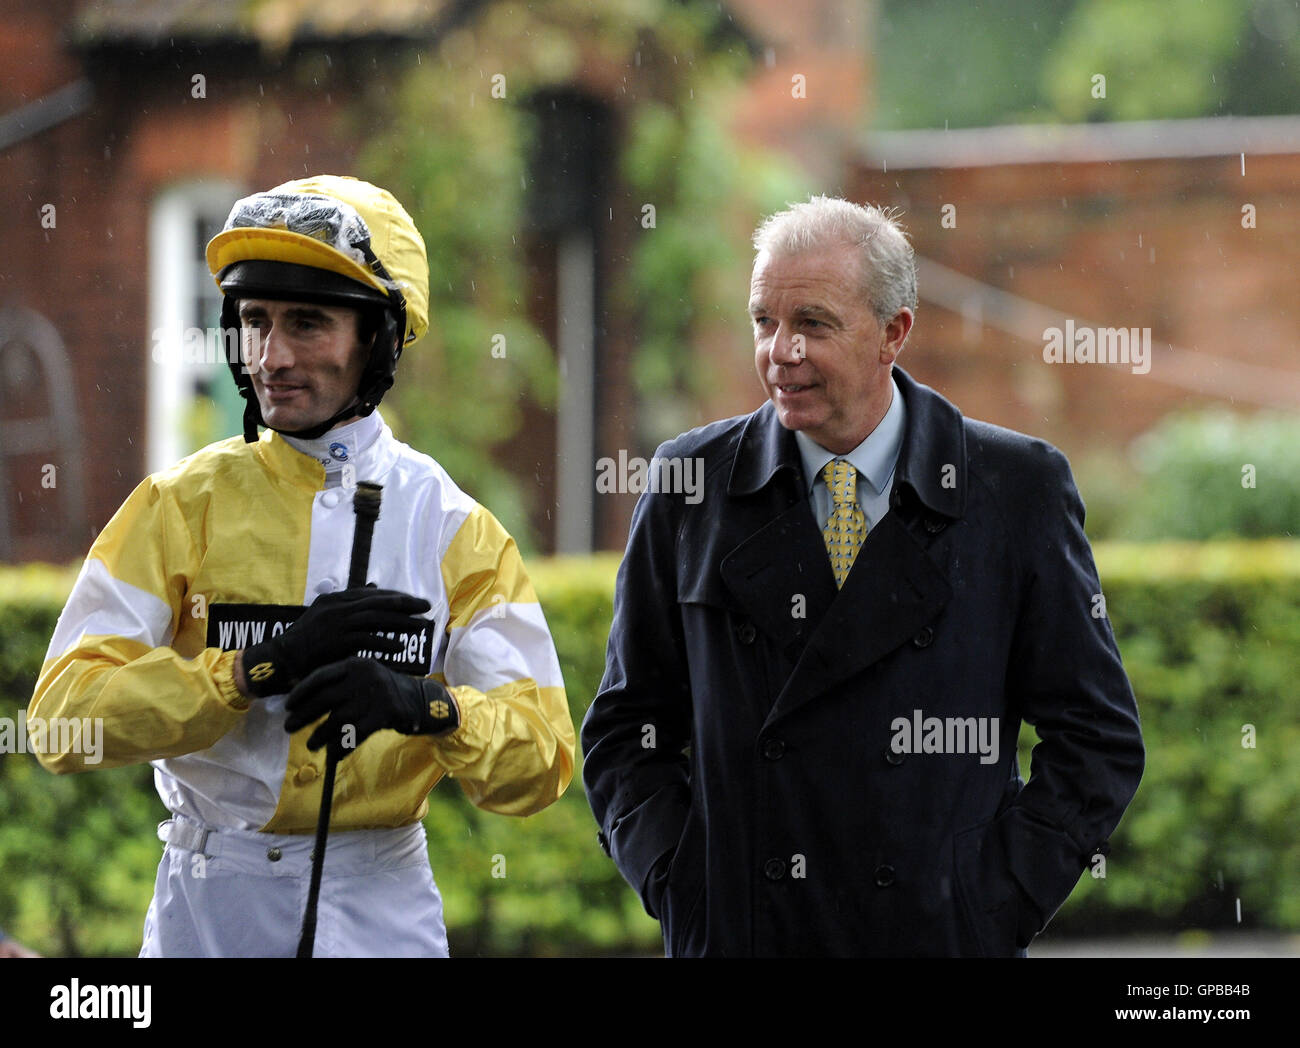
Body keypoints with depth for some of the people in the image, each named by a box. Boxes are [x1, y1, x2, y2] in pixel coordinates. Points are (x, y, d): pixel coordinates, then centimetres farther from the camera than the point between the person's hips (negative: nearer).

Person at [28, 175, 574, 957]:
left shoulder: (453, 527, 1)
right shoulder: (184, 505, -1)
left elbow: (540, 762, -6)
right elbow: (66, 717, -12)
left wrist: (427, 706, -25)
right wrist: (264, 668, -19)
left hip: (380, 905, 1)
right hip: (213, 902, 0)